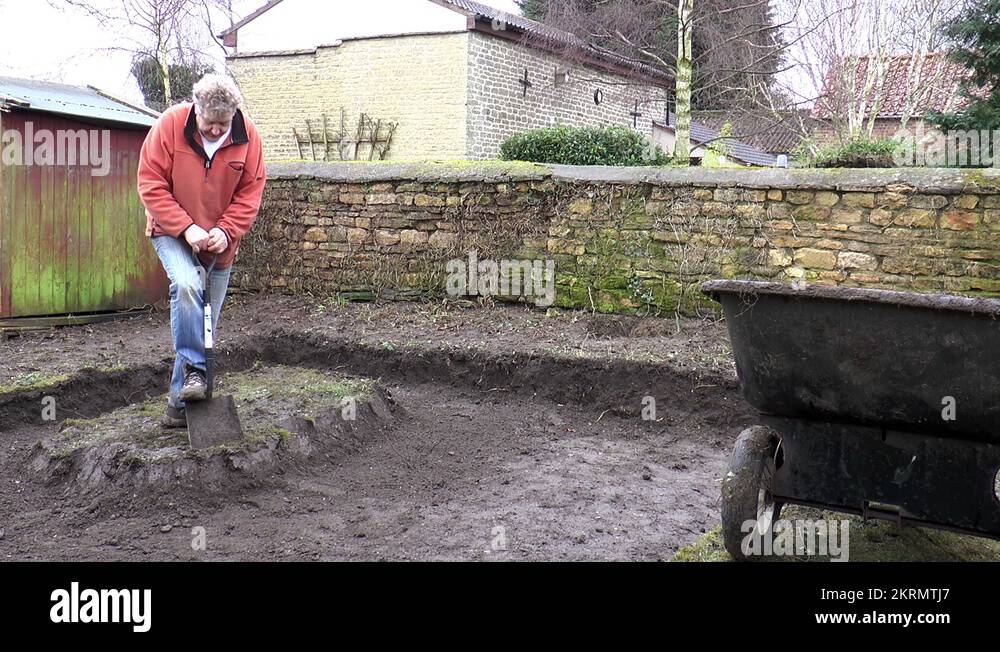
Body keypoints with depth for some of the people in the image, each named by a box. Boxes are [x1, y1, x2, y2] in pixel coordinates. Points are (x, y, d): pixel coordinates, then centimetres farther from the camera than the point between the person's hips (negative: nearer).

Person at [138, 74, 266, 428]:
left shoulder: (247, 136, -11)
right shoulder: (170, 124, -16)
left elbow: (251, 191, -5)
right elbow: (151, 185, -15)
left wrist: (226, 230, -19)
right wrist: (186, 227, -24)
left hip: (219, 239, 3)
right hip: (173, 232, -2)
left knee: (204, 324, 5)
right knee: (186, 284, -33)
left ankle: (180, 404, 15)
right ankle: (194, 370, -23)